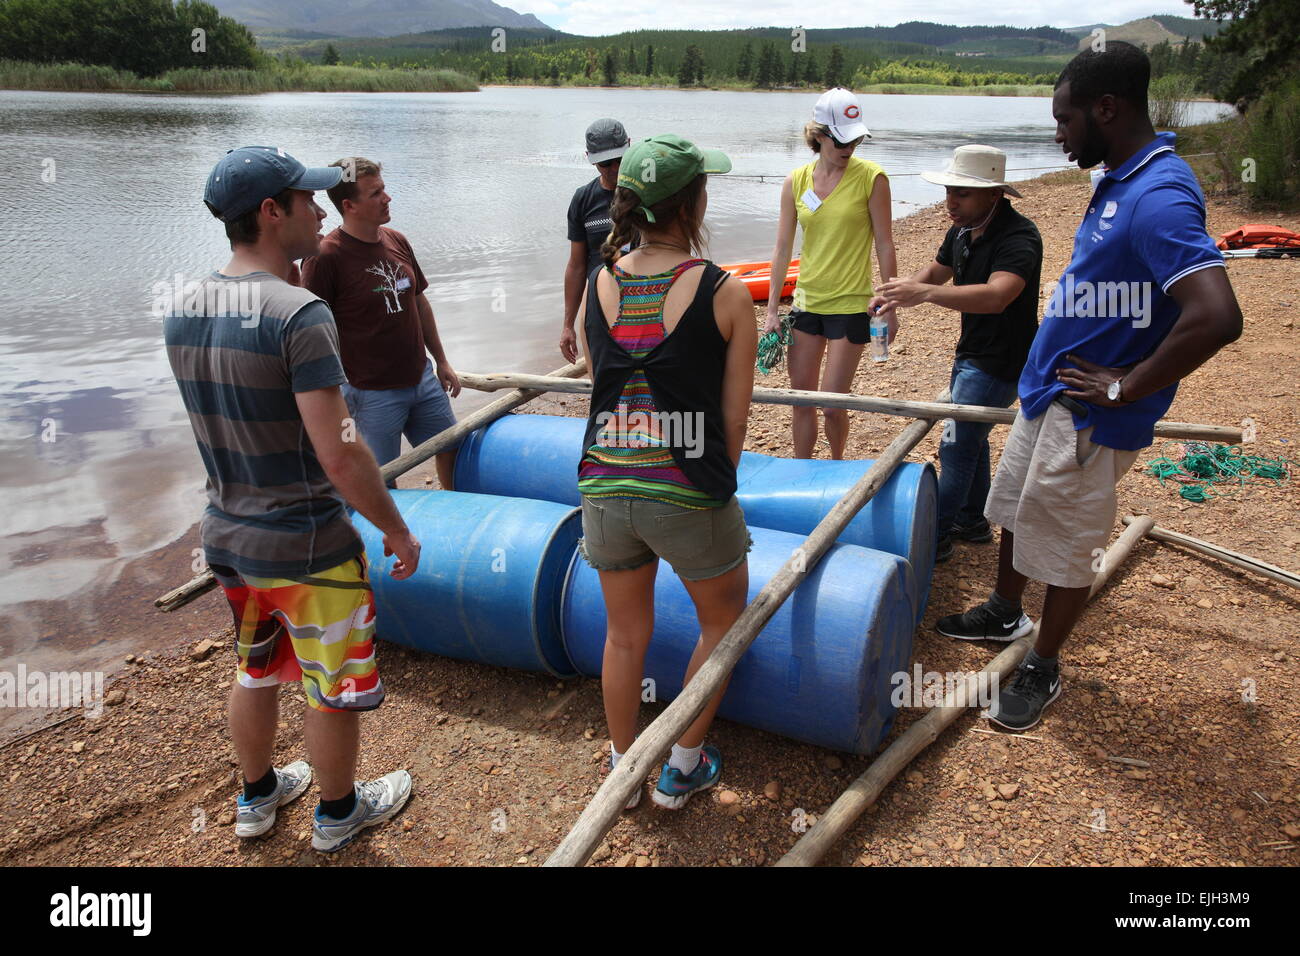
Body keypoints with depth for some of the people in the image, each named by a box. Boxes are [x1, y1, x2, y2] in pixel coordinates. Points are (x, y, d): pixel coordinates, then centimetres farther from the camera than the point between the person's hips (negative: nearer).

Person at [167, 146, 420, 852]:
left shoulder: (182, 314, 0)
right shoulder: (298, 315, -24)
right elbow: (339, 456, -25)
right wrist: (396, 529, -15)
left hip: (227, 536, 7)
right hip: (308, 547, -7)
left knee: (257, 672, 27)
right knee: (335, 689, 15)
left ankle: (257, 795, 46)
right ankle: (338, 812, 35)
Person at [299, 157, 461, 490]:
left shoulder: (397, 241, 4)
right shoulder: (326, 257, -17)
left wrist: (441, 361, 17)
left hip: (423, 379, 7)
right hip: (373, 393, -7)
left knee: (452, 453, 19)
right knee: (383, 484, 6)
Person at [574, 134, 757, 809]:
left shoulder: (598, 286, 2)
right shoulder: (724, 294, -9)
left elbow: (601, 384, 11)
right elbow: (733, 417, -4)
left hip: (603, 489, 4)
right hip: (688, 497, -4)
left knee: (626, 634, 23)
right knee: (722, 620, 24)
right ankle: (682, 767, 34)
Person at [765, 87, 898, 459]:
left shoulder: (871, 178, -7)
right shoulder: (796, 182, 2)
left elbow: (884, 246, -4)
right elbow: (782, 250, 5)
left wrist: (889, 308, -4)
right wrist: (772, 310, 4)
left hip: (850, 305, -4)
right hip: (806, 302, 4)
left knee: (831, 405, -2)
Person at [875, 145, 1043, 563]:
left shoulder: (1018, 238, -27)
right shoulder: (962, 231, 3)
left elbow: (996, 296, -43)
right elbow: (938, 269, 19)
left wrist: (925, 293, -52)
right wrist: (898, 291, -2)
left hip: (999, 363, -10)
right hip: (971, 353, 10)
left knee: (956, 446, -7)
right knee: (971, 437, 20)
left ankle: (936, 536, 5)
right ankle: (972, 521, 36)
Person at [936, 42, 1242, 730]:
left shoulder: (1159, 196, -25)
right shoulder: (1122, 183, 8)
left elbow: (1216, 318, -35)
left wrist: (1124, 388, -24)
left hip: (1087, 416, -10)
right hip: (1046, 392, 10)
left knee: (1065, 545, 6)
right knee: (1014, 511, 23)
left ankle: (1042, 669, 26)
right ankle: (1004, 615, 45)